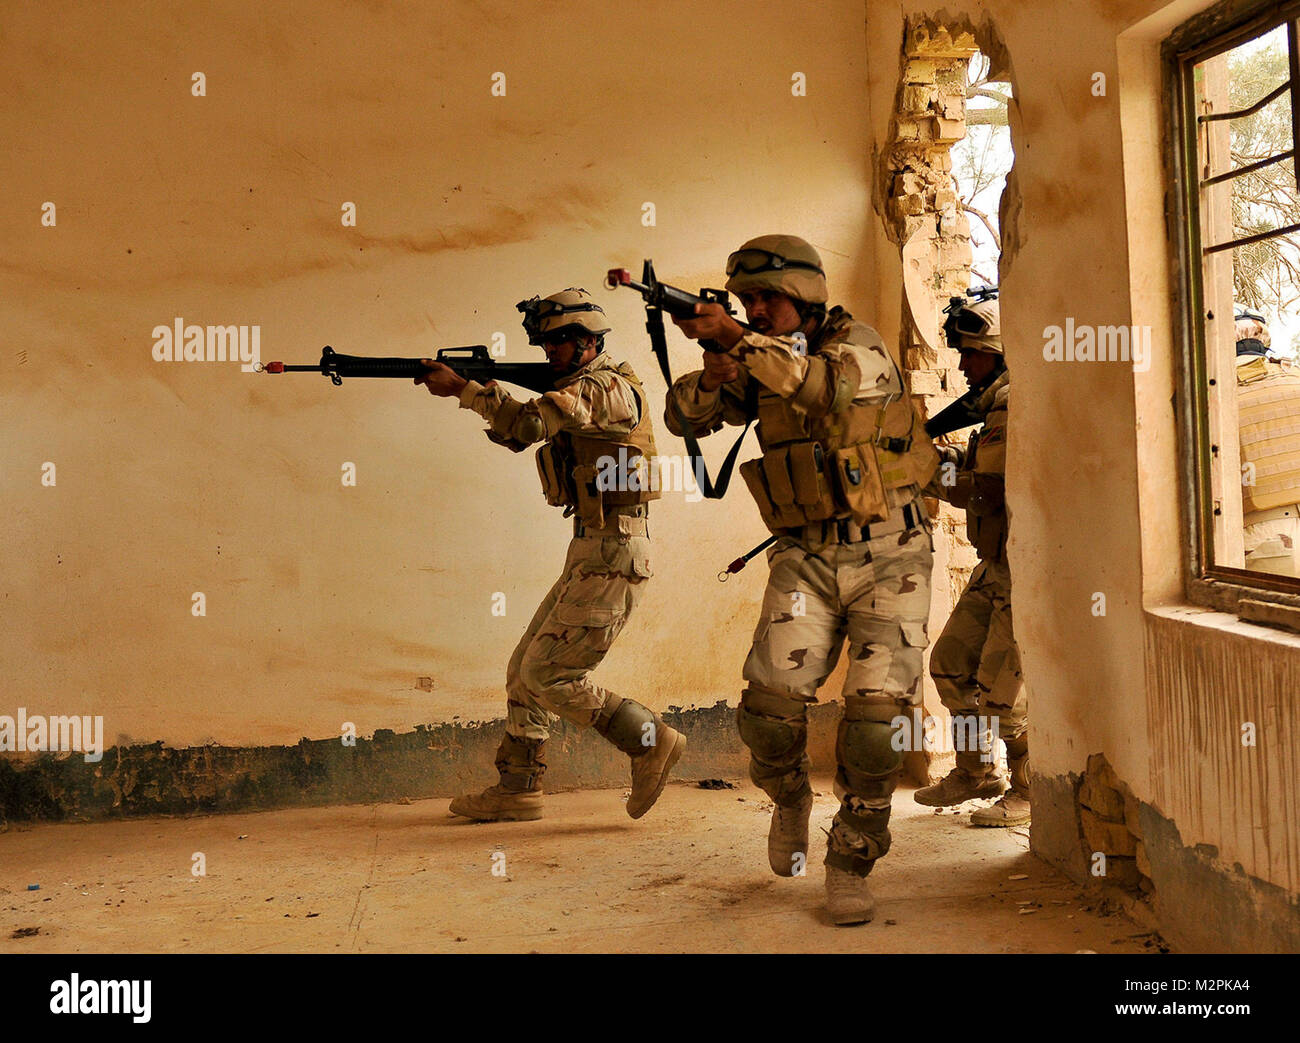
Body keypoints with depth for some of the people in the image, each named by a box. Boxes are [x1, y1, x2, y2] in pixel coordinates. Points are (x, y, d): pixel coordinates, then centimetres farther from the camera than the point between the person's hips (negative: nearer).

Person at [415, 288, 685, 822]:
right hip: (589, 556, 10)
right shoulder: (581, 390, 19)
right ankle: (517, 788, 17)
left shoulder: (611, 388, -12)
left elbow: (531, 420, -25)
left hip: (612, 557, -10)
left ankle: (650, 740, 1)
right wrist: (476, 388, -4)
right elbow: (520, 433, 11)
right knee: (525, 670, 11)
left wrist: (462, 389, -21)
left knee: (548, 677, -9)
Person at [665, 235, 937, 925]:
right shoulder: (758, 367, 8)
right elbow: (685, 416, 7)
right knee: (770, 706, -14)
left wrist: (736, 338, -29)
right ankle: (790, 800, 19)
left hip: (888, 557, -3)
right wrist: (715, 372, -15)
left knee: (876, 717, -10)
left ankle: (850, 866, 10)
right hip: (806, 559, 3)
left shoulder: (861, 346, -7)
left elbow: (830, 386, -29)